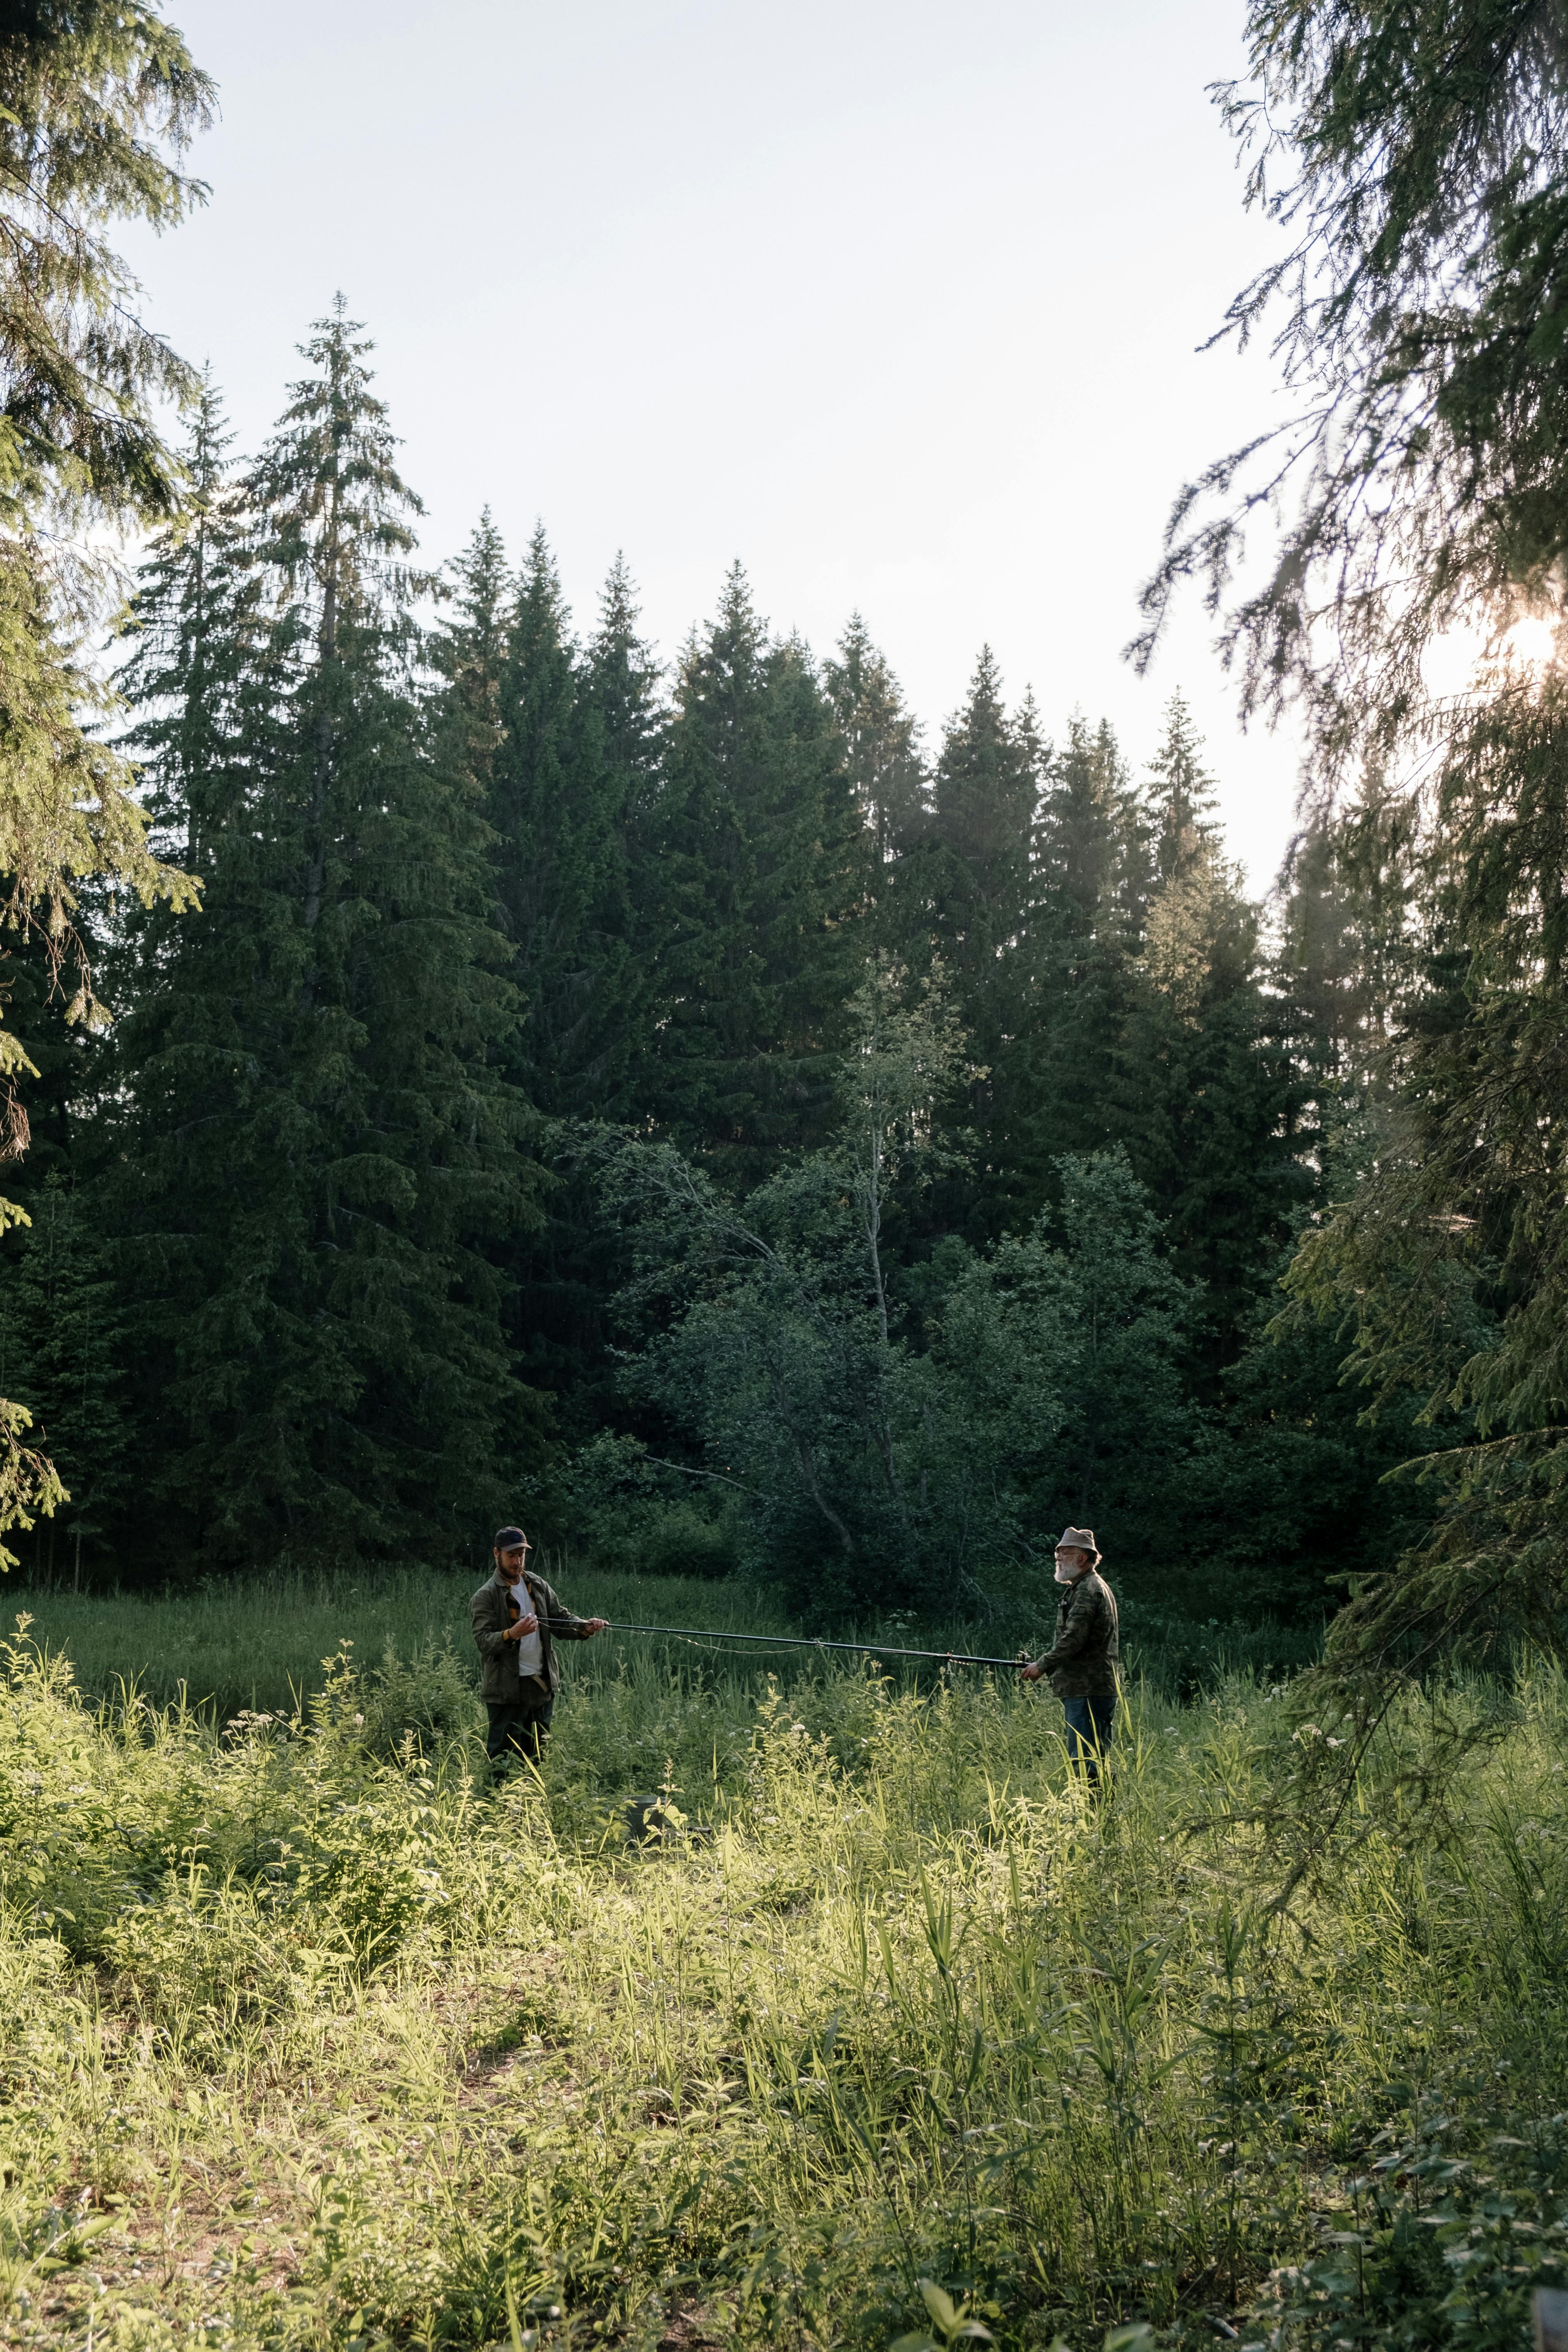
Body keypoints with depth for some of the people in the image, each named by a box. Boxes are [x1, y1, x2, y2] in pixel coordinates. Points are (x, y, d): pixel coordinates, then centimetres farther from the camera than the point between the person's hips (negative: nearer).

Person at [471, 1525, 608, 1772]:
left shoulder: (538, 1586, 9)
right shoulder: (486, 1596, -8)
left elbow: (561, 1620, 9)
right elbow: (483, 1641, -18)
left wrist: (585, 1627, -11)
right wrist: (512, 1635, -37)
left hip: (543, 1686, 6)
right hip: (507, 1690, -6)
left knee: (536, 1756, 15)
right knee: (502, 1759, -6)